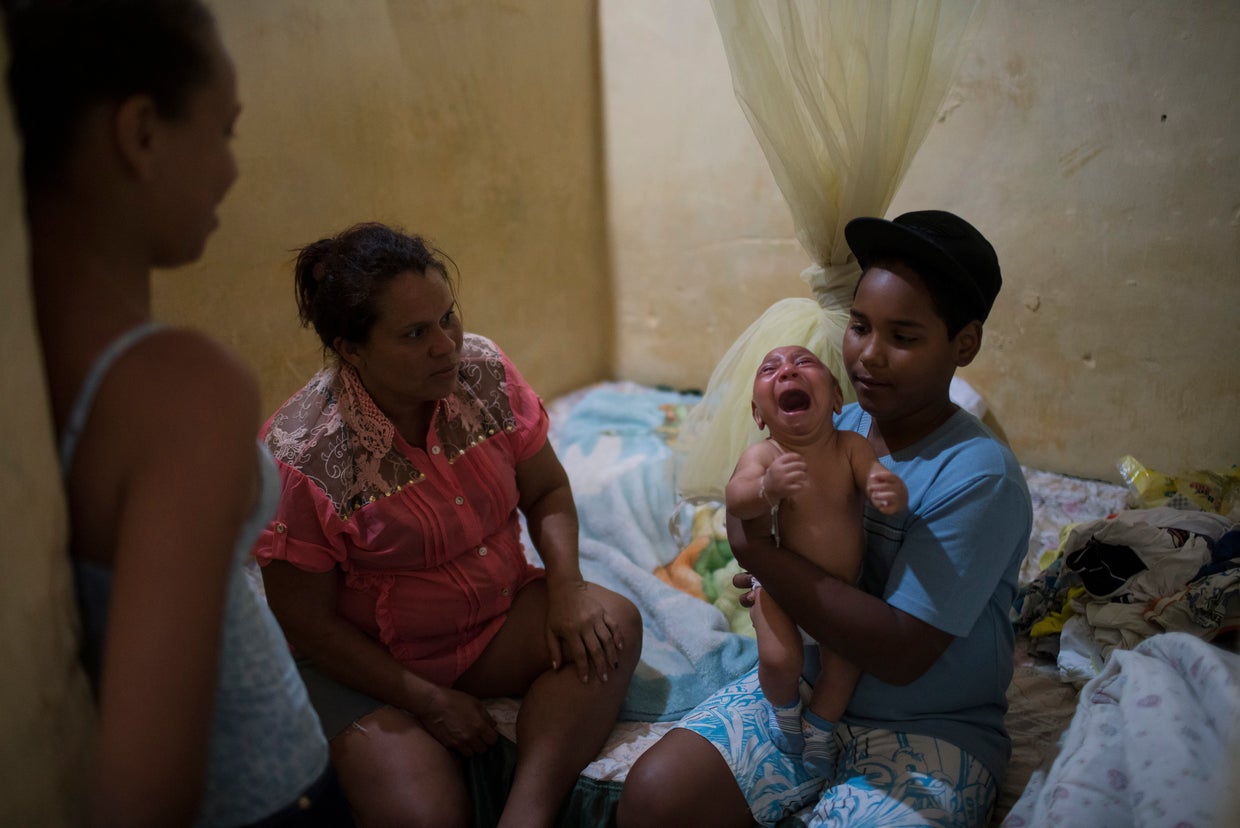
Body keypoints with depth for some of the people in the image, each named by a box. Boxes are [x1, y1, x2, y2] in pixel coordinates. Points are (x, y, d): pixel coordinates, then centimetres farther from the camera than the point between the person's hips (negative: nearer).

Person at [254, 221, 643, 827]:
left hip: (502, 616, 4)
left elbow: (547, 491, 1)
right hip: (372, 661, -4)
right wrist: (426, 700, -16)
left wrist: (566, 583, -18)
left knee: (613, 623, -23)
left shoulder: (484, 371, -10)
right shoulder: (301, 455, -22)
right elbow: (309, 621, -14)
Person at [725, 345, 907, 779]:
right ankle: (782, 703, 20)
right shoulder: (763, 454, -22)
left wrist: (891, 491, -48)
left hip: (843, 587, 3)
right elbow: (735, 500, -37)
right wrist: (768, 487, -60)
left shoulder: (851, 446, -14)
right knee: (780, 660, -18)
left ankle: (819, 725, 29)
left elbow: (876, 476, -23)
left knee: (845, 663, -3)